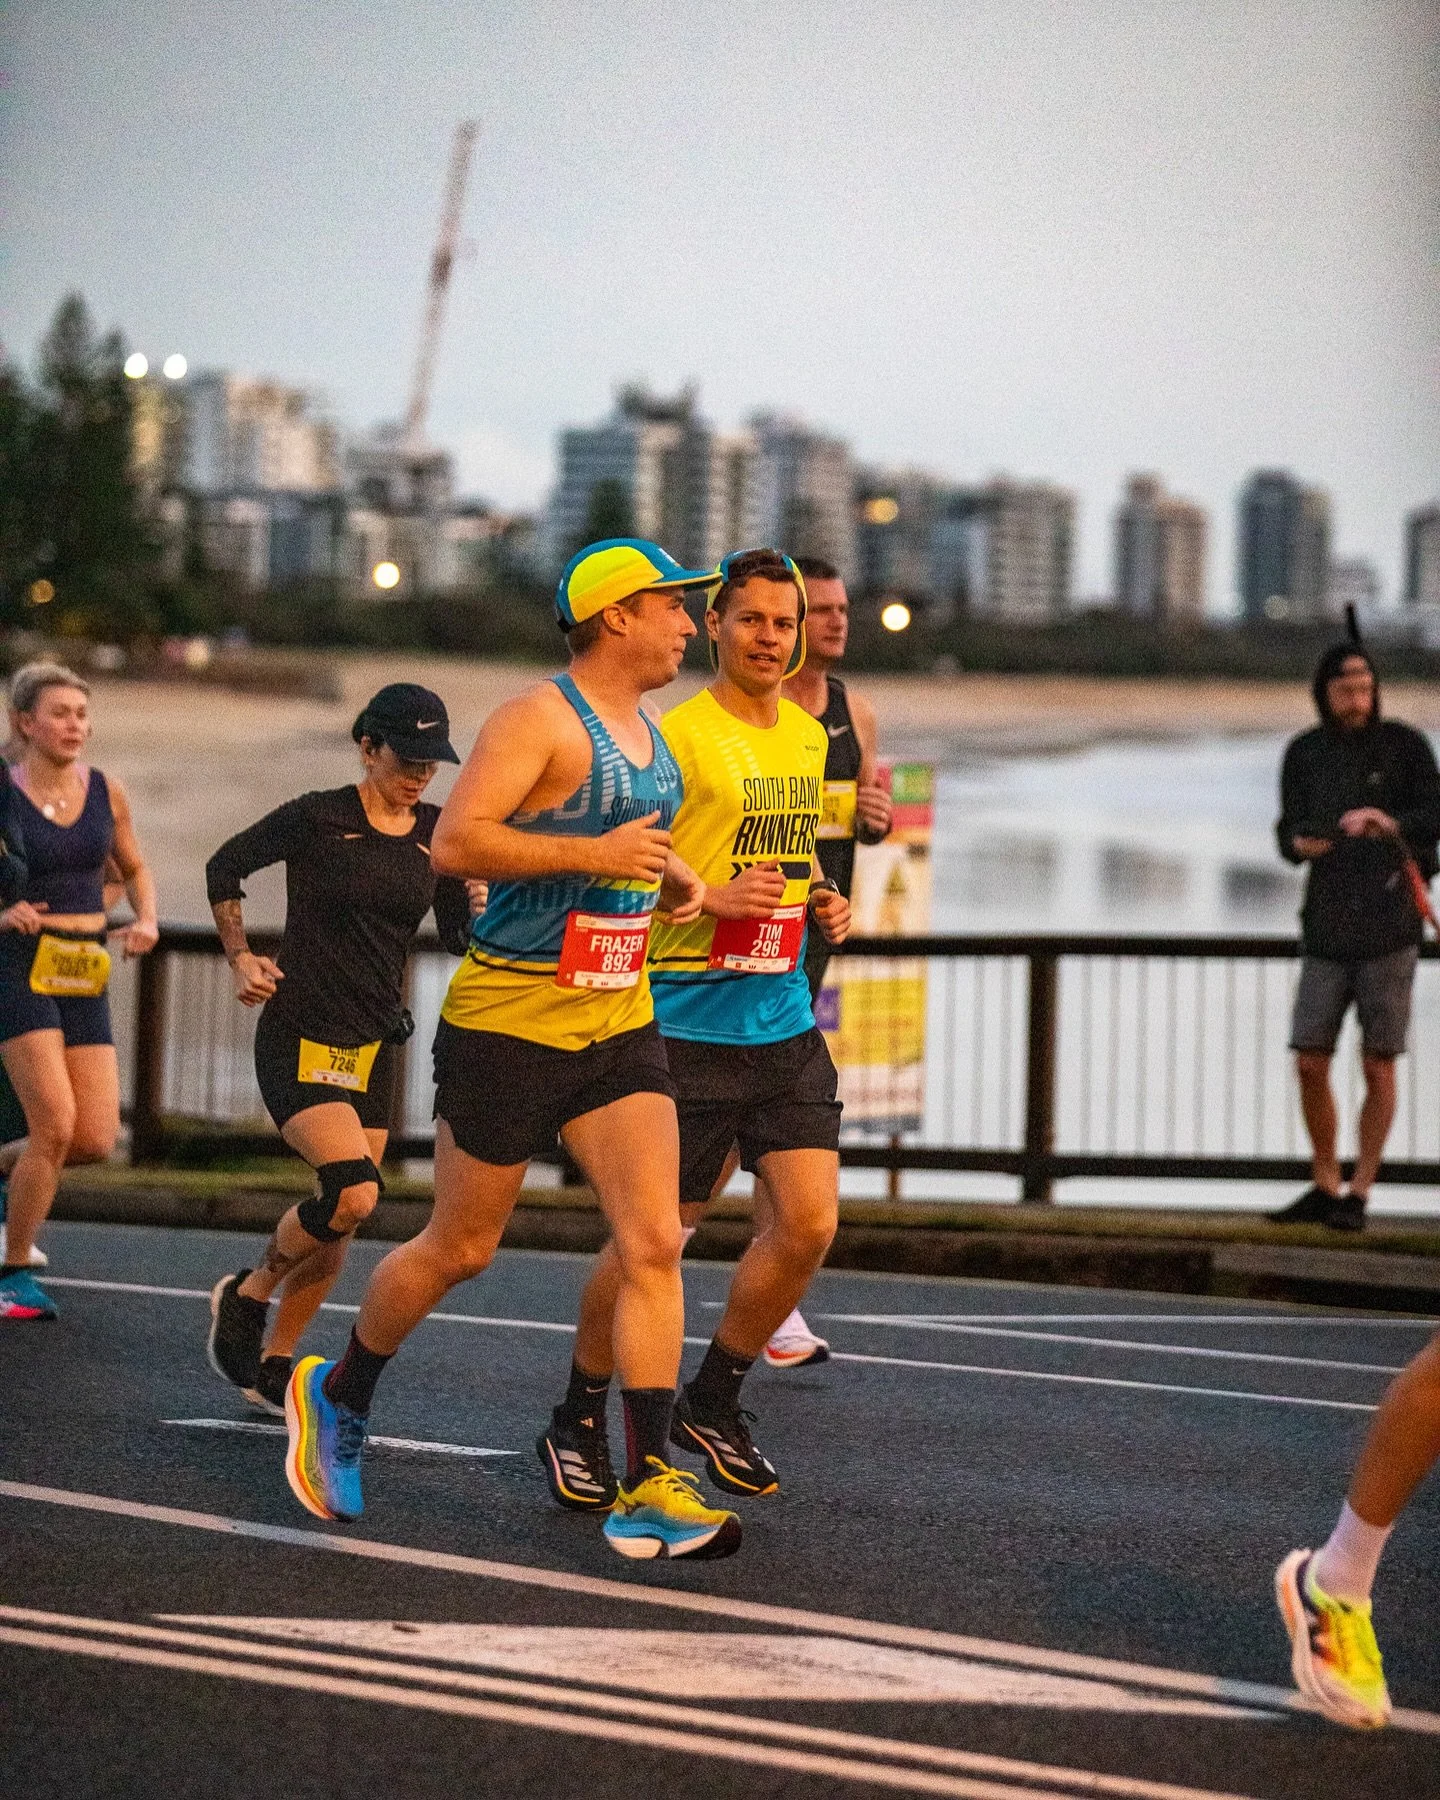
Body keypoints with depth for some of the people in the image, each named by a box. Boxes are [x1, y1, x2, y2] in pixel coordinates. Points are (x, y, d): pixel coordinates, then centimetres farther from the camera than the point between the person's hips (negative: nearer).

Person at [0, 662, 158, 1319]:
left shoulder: (106, 793, 7)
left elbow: (135, 869, 22)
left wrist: (146, 921, 4)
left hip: (86, 976, 5)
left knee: (96, 1141, -2)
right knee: (55, 1125, -16)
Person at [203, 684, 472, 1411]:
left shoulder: (436, 834, 4)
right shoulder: (316, 818, -10)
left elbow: (458, 936, 11)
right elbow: (224, 868, 4)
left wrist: (481, 911, -10)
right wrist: (240, 957, -3)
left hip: (375, 1044, 6)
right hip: (299, 1040, -5)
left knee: (338, 1224, 6)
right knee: (353, 1193, -22)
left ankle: (272, 1366, 22)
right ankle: (247, 1294, 4)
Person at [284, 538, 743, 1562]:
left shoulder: (647, 733, 14)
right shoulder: (540, 719, -13)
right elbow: (454, 843, -23)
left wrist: (672, 878, 13)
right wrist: (594, 854, -25)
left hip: (619, 1025, 7)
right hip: (509, 1019, -7)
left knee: (655, 1243, -7)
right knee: (460, 1249, 5)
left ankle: (647, 1493, -8)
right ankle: (339, 1395, 32)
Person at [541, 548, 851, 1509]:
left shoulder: (809, 736, 14)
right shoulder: (680, 735, -9)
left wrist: (820, 900, 9)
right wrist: (709, 899, -23)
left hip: (784, 1021, 6)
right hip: (687, 1023, -6)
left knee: (811, 1222, -3)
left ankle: (713, 1403, 18)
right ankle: (579, 1421, 19)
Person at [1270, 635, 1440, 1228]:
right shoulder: (1303, 754, 5)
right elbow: (1289, 834, 6)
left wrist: (1385, 821, -30)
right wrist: (1301, 844, -18)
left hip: (1389, 926, -3)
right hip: (1327, 928, 3)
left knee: (1378, 1068, 0)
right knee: (1309, 1065, 1)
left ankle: (1358, 1196, 9)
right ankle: (1324, 1188, 18)